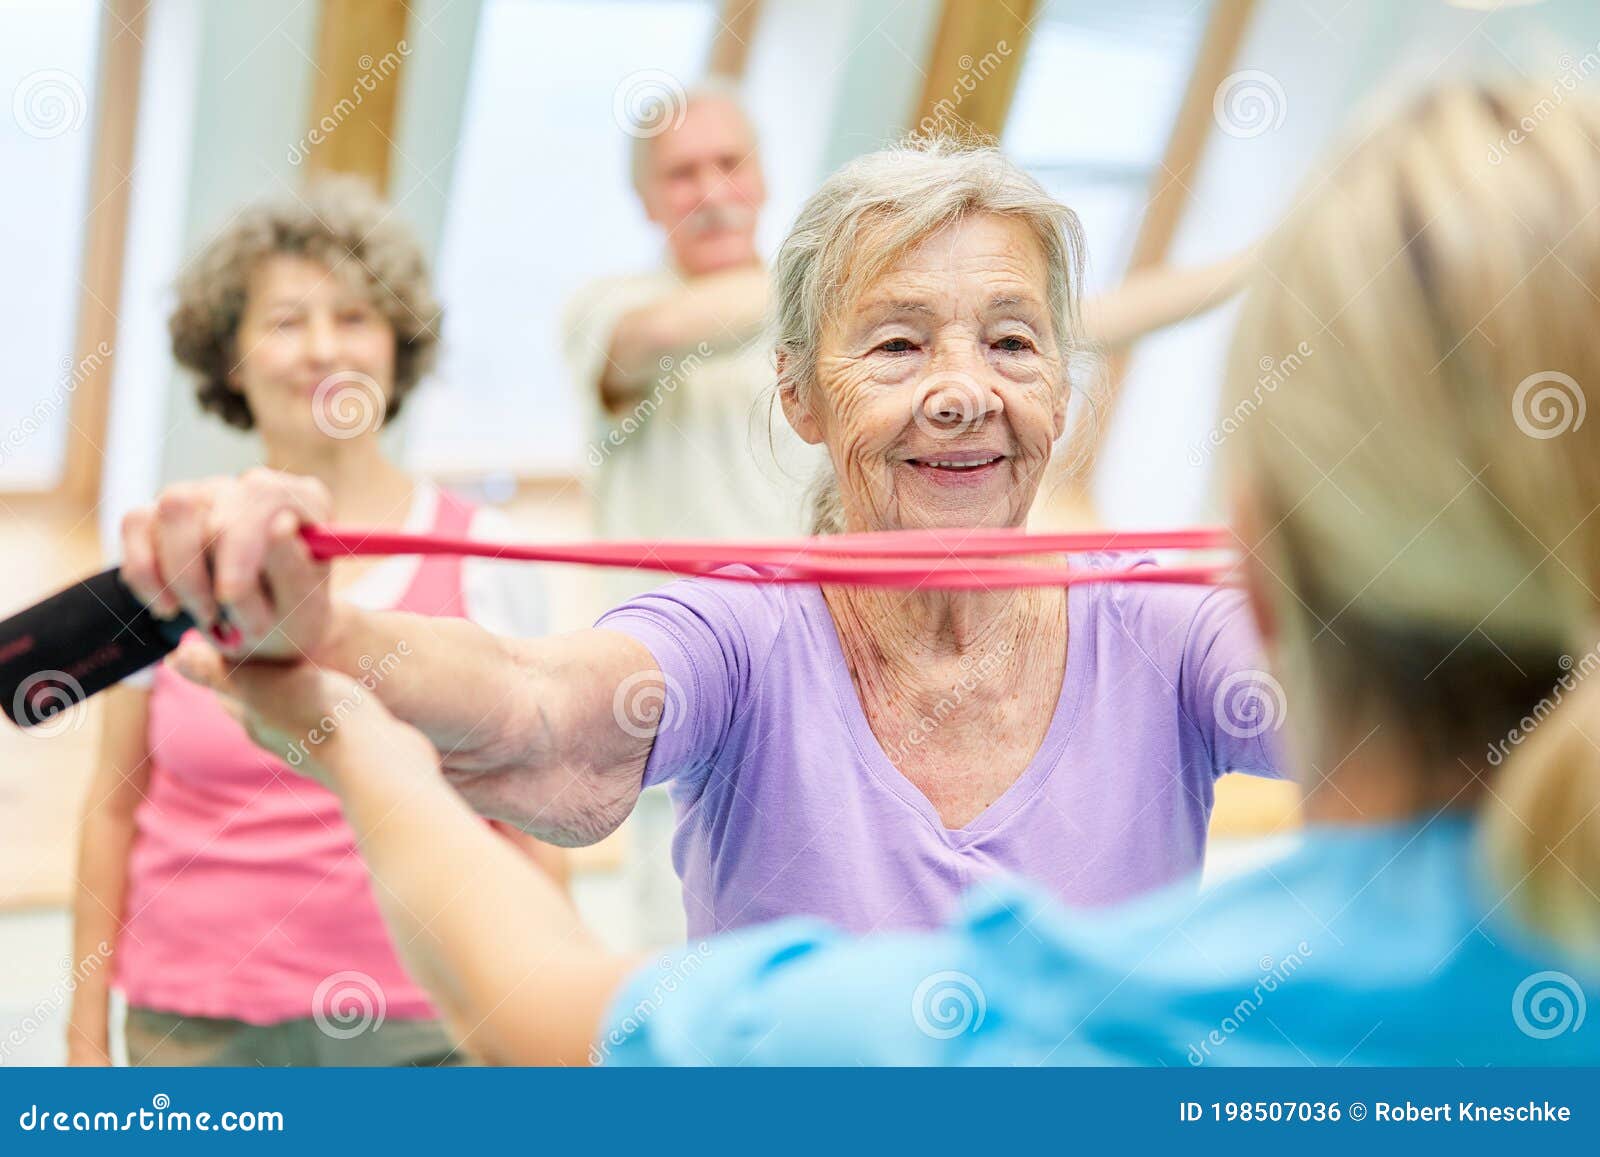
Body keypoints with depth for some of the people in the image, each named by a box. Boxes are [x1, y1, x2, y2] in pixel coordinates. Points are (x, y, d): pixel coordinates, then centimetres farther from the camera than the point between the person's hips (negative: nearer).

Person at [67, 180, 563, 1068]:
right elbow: (112, 810, 8)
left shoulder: (479, 557, -1)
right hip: (192, 1027, 1)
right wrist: (88, 1036, 9)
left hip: (414, 1027, -1)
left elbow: (529, 826, 4)